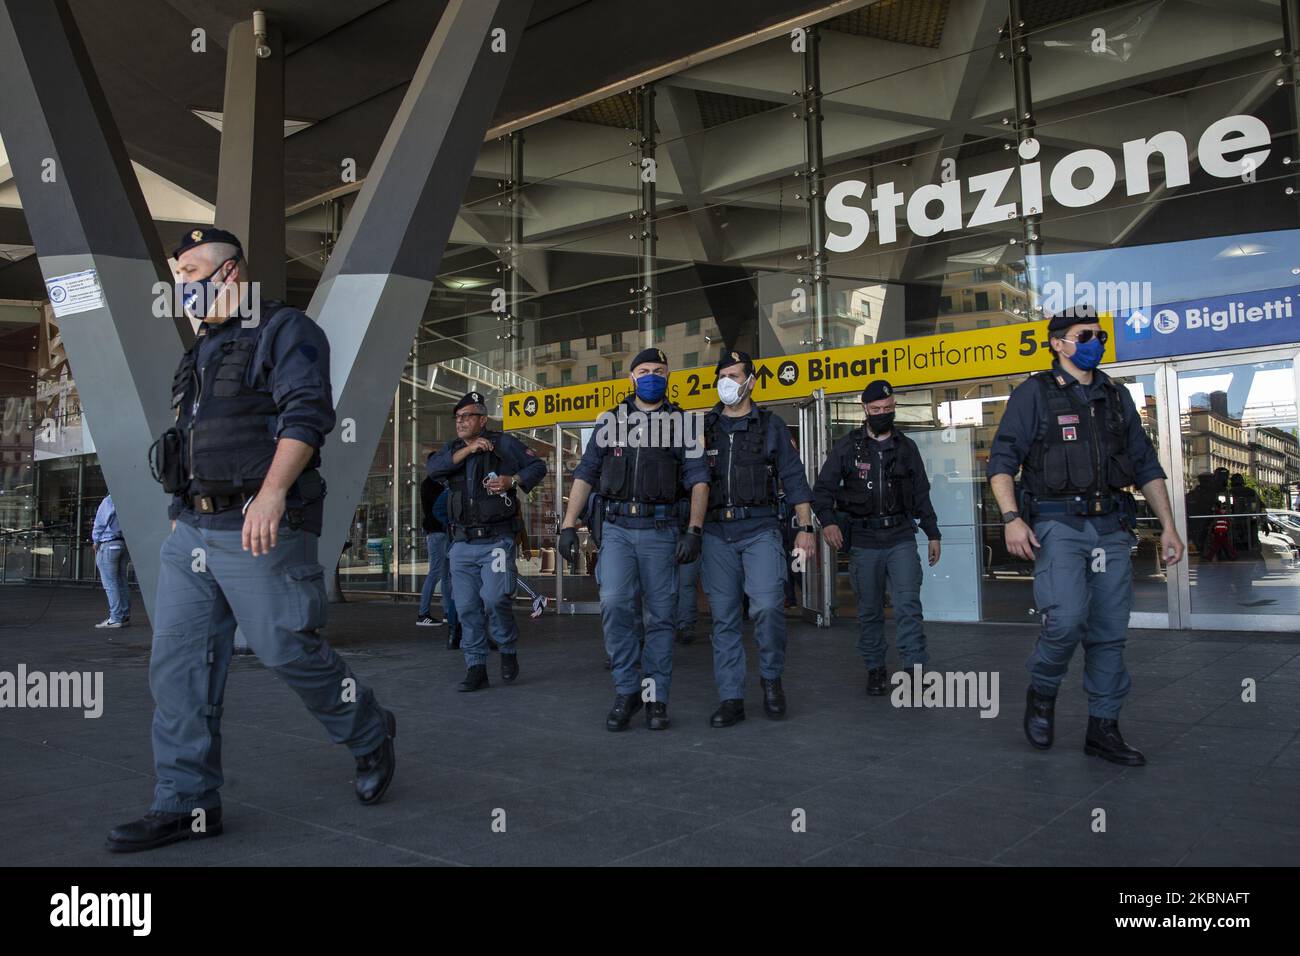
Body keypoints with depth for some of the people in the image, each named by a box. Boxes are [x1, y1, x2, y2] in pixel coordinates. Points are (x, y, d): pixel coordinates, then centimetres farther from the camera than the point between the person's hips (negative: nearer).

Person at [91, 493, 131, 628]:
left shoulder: (109, 501, -13)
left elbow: (100, 523, -8)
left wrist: (95, 541, 7)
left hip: (108, 545, -7)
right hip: (123, 543, 7)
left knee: (110, 584, -4)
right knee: (122, 582, 11)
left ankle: (115, 618, -5)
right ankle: (125, 616, 14)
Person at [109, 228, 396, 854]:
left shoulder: (285, 331, -4)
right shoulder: (204, 349, 23)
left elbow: (307, 414, -18)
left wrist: (271, 494, -29)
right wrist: (183, 512, 22)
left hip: (258, 528, -8)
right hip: (191, 529, 9)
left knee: (287, 649, -3)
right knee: (177, 662, 4)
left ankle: (371, 737, 21)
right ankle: (186, 806, 11)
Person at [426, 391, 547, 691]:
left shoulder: (504, 444, 3)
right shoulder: (452, 449, 15)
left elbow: (538, 466, 7)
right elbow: (434, 468, -5)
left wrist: (513, 480, -11)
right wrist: (468, 450, -16)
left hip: (496, 540, -5)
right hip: (463, 543, 5)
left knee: (495, 599, -17)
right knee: (467, 607, 4)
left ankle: (509, 650, 9)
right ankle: (476, 668, 12)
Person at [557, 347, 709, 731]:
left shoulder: (682, 423, 8)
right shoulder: (610, 421, 12)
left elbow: (698, 479, 2)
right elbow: (585, 474, 11)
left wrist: (693, 531, -10)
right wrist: (568, 525, 3)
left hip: (661, 530, 0)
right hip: (617, 528, 1)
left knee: (659, 616, 3)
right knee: (615, 603, -16)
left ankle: (656, 699, 15)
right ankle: (626, 691, 0)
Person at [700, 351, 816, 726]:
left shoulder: (771, 426, 7)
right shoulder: (704, 427, 11)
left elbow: (794, 479, 6)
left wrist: (806, 527, -1)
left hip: (760, 530, -2)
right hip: (716, 533, 2)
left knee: (767, 605, -17)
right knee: (724, 617, 3)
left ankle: (771, 677, 7)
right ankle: (731, 699, 11)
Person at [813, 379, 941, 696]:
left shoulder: (906, 447, 11)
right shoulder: (847, 447, 4)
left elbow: (921, 494, 17)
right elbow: (822, 489, 2)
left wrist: (933, 534, 14)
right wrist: (828, 521, -15)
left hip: (901, 537, 1)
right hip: (863, 540, 0)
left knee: (908, 604, -10)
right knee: (869, 609, 6)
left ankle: (914, 668, -9)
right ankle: (875, 668, 17)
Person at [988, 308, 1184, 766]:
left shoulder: (1116, 397, 16)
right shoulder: (1034, 393, 0)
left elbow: (1147, 465, 18)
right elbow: (1002, 460, -6)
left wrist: (1168, 525, 12)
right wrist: (1011, 518, -18)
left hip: (1111, 527, 5)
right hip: (1058, 525, -5)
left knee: (1110, 632, 6)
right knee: (1066, 617, -21)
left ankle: (1103, 729, 18)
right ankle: (1041, 693, 6)